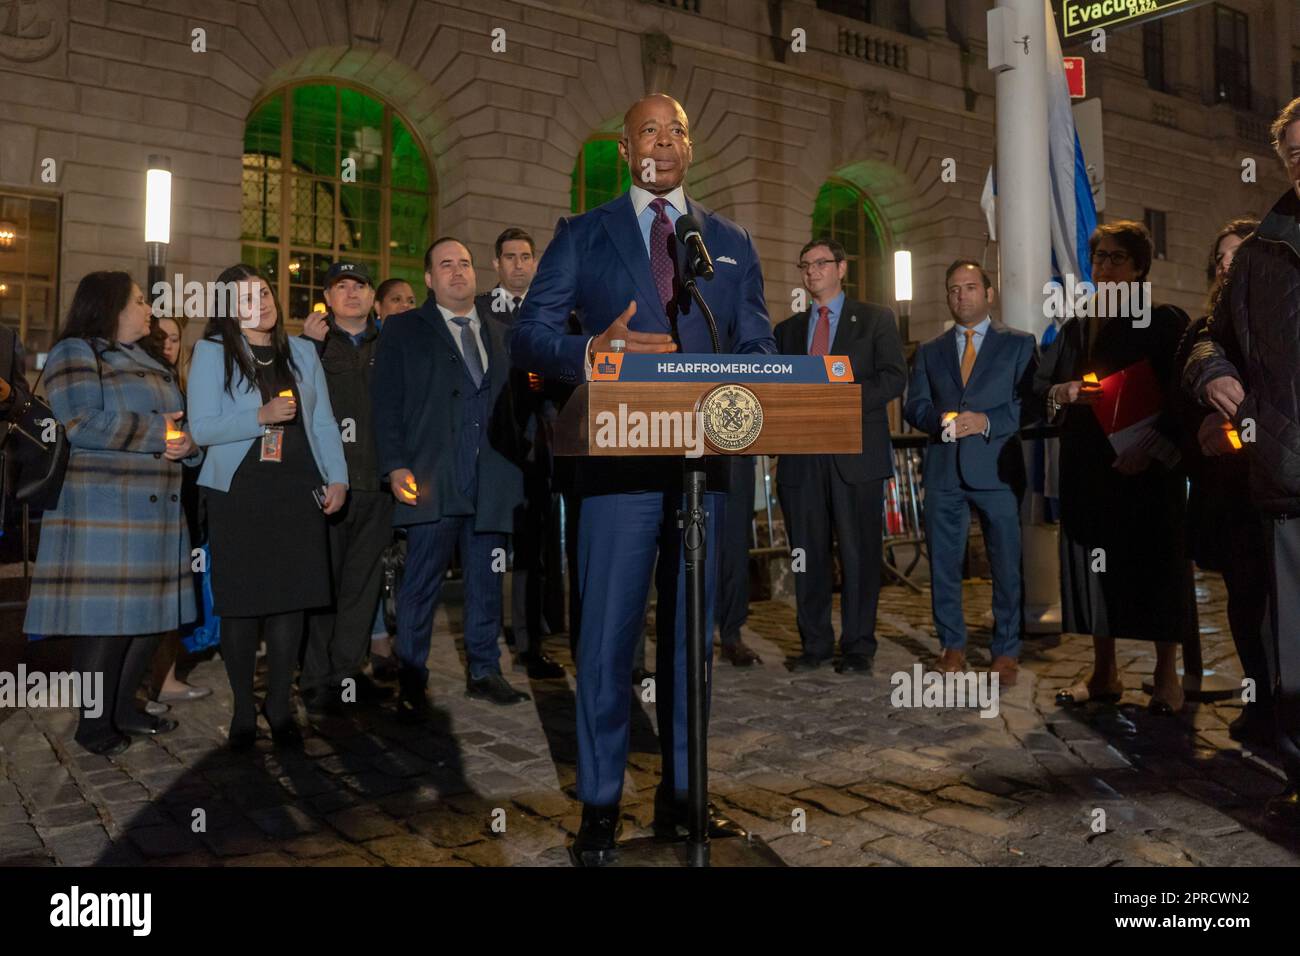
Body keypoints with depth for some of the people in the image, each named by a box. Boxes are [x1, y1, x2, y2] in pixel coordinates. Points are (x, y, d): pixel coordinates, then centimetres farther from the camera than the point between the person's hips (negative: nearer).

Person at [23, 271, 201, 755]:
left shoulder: (150, 361, 22)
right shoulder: (74, 354, -3)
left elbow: (181, 423, 21)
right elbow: (85, 423, -17)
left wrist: (187, 442, -3)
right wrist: (157, 432, -11)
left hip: (158, 508, 8)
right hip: (102, 511, -8)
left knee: (153, 612, 8)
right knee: (106, 616, -4)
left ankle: (123, 707, 22)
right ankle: (94, 722, 9)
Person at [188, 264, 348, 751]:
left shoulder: (302, 351, 13)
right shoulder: (212, 351, 1)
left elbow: (324, 422, 12)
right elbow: (202, 427, -6)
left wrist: (337, 477, 3)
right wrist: (262, 417, -16)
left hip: (297, 491, 3)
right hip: (238, 492, -3)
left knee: (290, 598, 2)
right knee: (242, 602, 0)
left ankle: (279, 705, 14)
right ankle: (243, 708, 14)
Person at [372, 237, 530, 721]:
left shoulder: (499, 333, 17)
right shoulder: (403, 330, 6)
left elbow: (511, 402, 15)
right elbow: (386, 402, -1)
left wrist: (514, 468, 5)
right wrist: (396, 466, -12)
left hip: (490, 482, 4)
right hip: (431, 481, -4)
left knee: (486, 582, 10)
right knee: (421, 586, 0)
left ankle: (484, 671, 22)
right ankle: (412, 684, 9)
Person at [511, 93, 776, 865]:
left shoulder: (732, 243, 17)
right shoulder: (583, 236, 10)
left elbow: (759, 349, 12)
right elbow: (530, 336, 2)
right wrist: (591, 351, -19)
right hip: (619, 458, -2)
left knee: (690, 629, 9)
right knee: (609, 633, -2)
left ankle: (680, 792, 21)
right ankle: (600, 803, 11)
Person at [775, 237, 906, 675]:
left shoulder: (875, 319, 9)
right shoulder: (788, 329, 20)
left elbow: (894, 376, -3)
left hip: (855, 452, -3)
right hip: (801, 457, 3)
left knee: (859, 553, -1)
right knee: (808, 553, 5)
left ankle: (858, 646, 7)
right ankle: (815, 643, 15)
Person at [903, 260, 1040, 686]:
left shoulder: (1019, 344, 9)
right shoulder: (929, 351, 17)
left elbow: (1031, 403, -1)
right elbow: (913, 406, 10)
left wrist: (987, 421, -15)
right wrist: (940, 419, -11)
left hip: (997, 467, -2)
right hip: (943, 470, 3)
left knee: (1007, 566, 0)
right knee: (943, 564, 5)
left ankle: (1006, 652, 11)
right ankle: (953, 647, 17)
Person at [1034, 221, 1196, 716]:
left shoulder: (1165, 322, -1)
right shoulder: (1076, 327, 14)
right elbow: (1039, 384, 15)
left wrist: (1154, 447, -19)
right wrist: (1062, 392, -8)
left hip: (1147, 466, -4)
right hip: (1088, 467, 4)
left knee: (1154, 563, 0)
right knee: (1094, 562, 6)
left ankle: (1167, 675, 12)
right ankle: (1104, 673, 16)